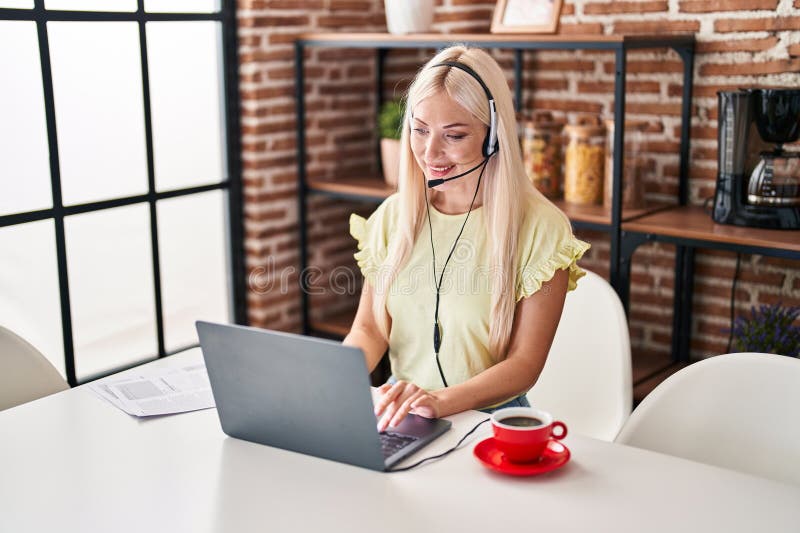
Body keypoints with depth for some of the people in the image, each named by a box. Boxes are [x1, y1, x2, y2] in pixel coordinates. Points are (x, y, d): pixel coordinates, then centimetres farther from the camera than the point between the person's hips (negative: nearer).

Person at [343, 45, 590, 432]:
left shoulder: (540, 227, -9)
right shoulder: (393, 215, 6)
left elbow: (525, 364, -10)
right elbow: (370, 328, 7)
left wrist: (441, 400, -27)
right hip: (400, 414, 4)